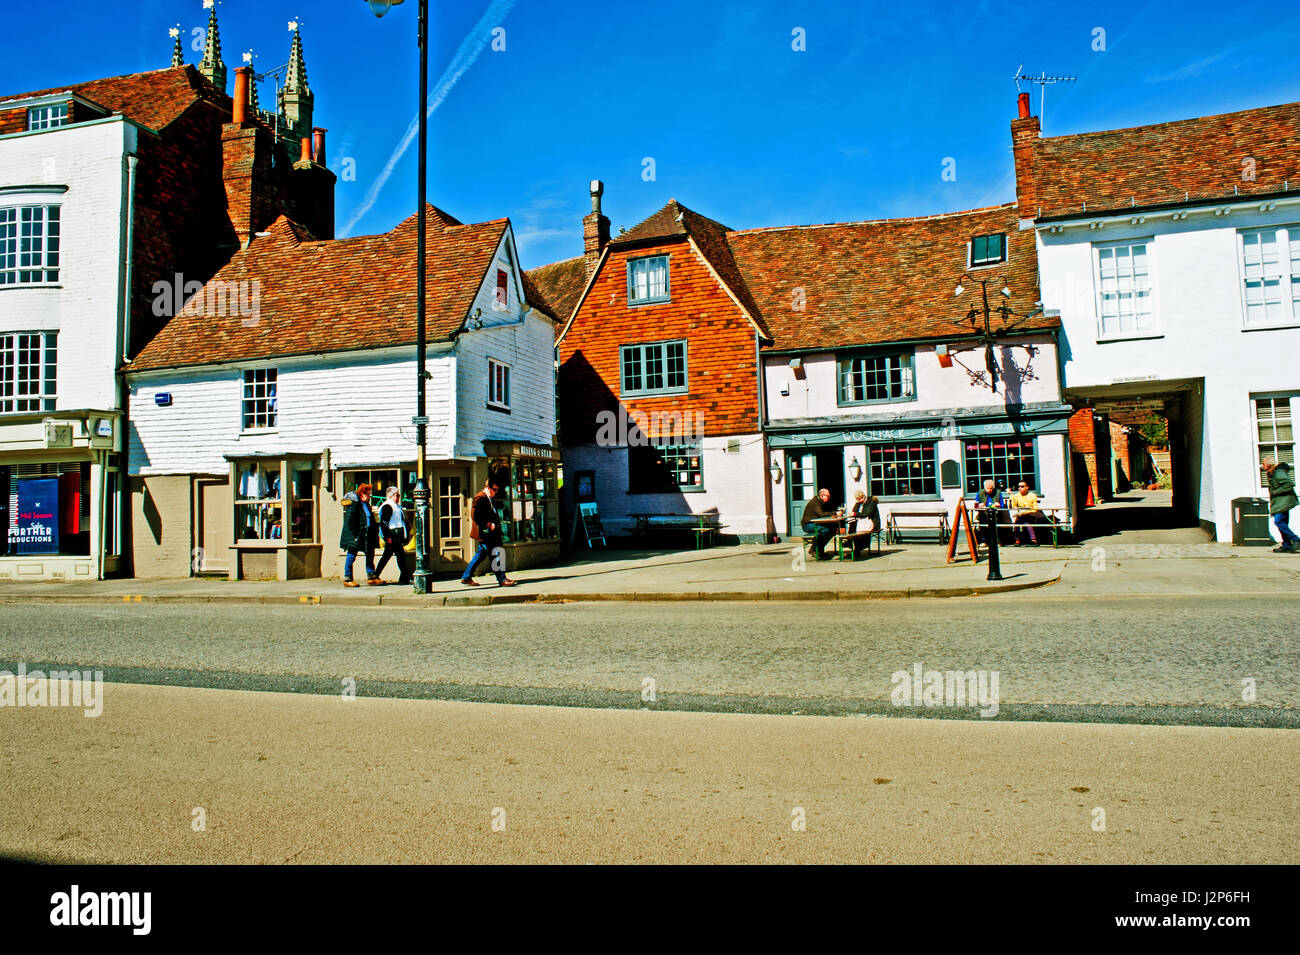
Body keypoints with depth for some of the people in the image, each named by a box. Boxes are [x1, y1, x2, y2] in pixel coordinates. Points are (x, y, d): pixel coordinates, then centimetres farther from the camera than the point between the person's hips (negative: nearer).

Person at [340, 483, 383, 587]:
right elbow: (349, 521, -18)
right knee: (351, 555, -1)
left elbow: (370, 518, 21)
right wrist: (354, 535, -21)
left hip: (365, 535, 9)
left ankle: (371, 577, 18)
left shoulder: (365, 504, 13)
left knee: (370, 553, 10)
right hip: (355, 535, -9)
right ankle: (347, 579, 6)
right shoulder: (354, 504, -14)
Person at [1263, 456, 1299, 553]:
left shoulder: (1278, 472, -15)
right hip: (1280, 502, 11)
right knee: (1283, 524, 9)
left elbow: (1289, 484, -24)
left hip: (1283, 502, -11)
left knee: (1278, 522, -16)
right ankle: (1286, 546, 11)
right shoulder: (1272, 473, 16)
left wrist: (1275, 492, -19)